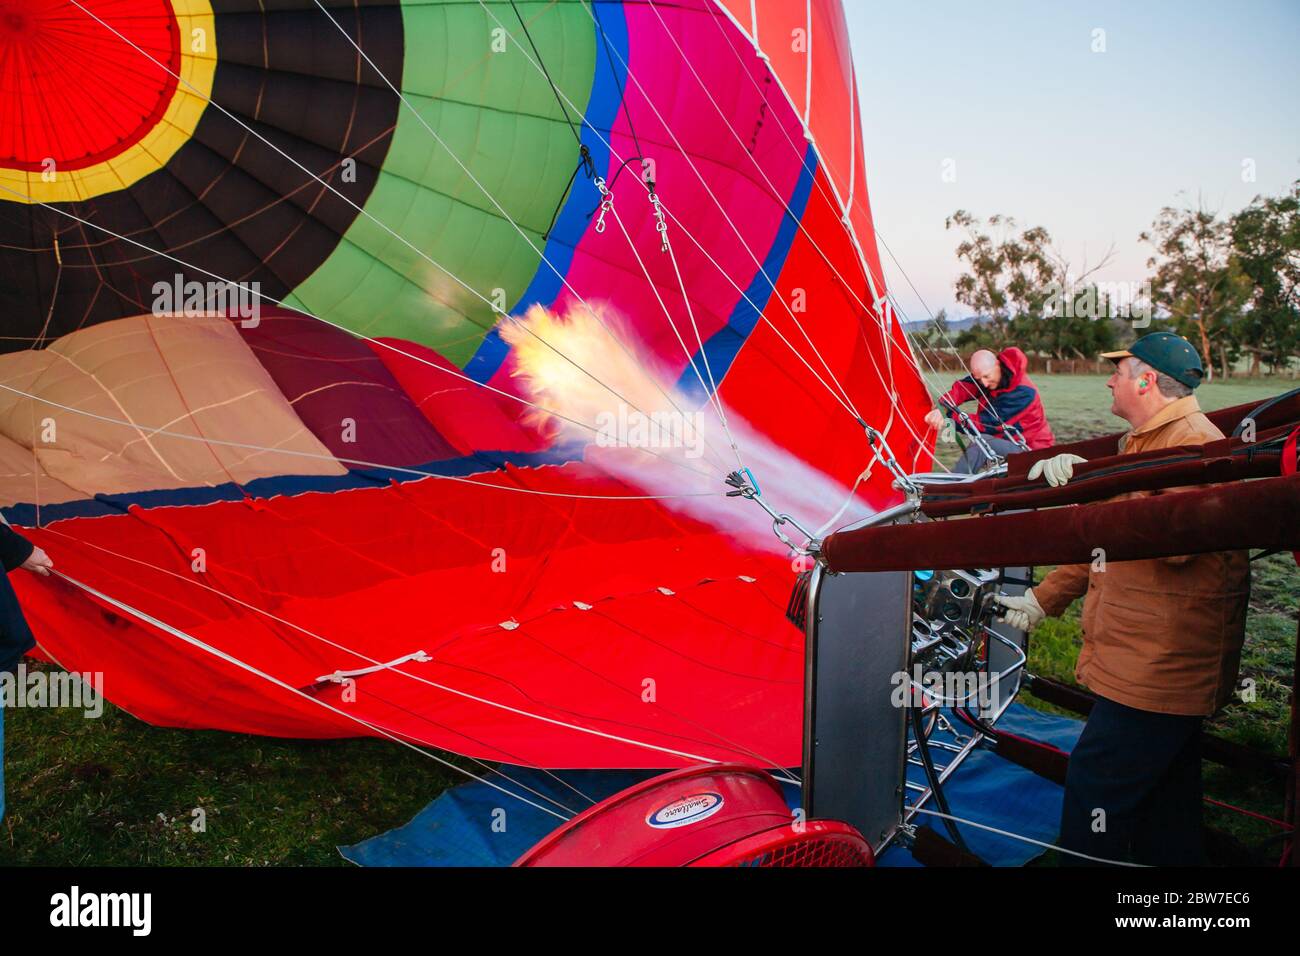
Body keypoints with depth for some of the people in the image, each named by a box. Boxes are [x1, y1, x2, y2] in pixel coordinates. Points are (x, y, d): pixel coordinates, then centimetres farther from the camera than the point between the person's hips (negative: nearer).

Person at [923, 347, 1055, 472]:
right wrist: (942, 408, -38)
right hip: (1005, 442, 7)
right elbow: (962, 387, -18)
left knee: (982, 443, -29)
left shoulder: (1023, 391, -23)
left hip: (1031, 451, -7)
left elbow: (992, 422, -24)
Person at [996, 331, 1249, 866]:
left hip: (1159, 669, -10)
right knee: (1163, 806, 19)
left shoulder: (1195, 442, -15)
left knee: (1094, 788, -7)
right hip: (1137, 662, 10)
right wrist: (1044, 599, 21)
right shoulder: (1144, 442, 19)